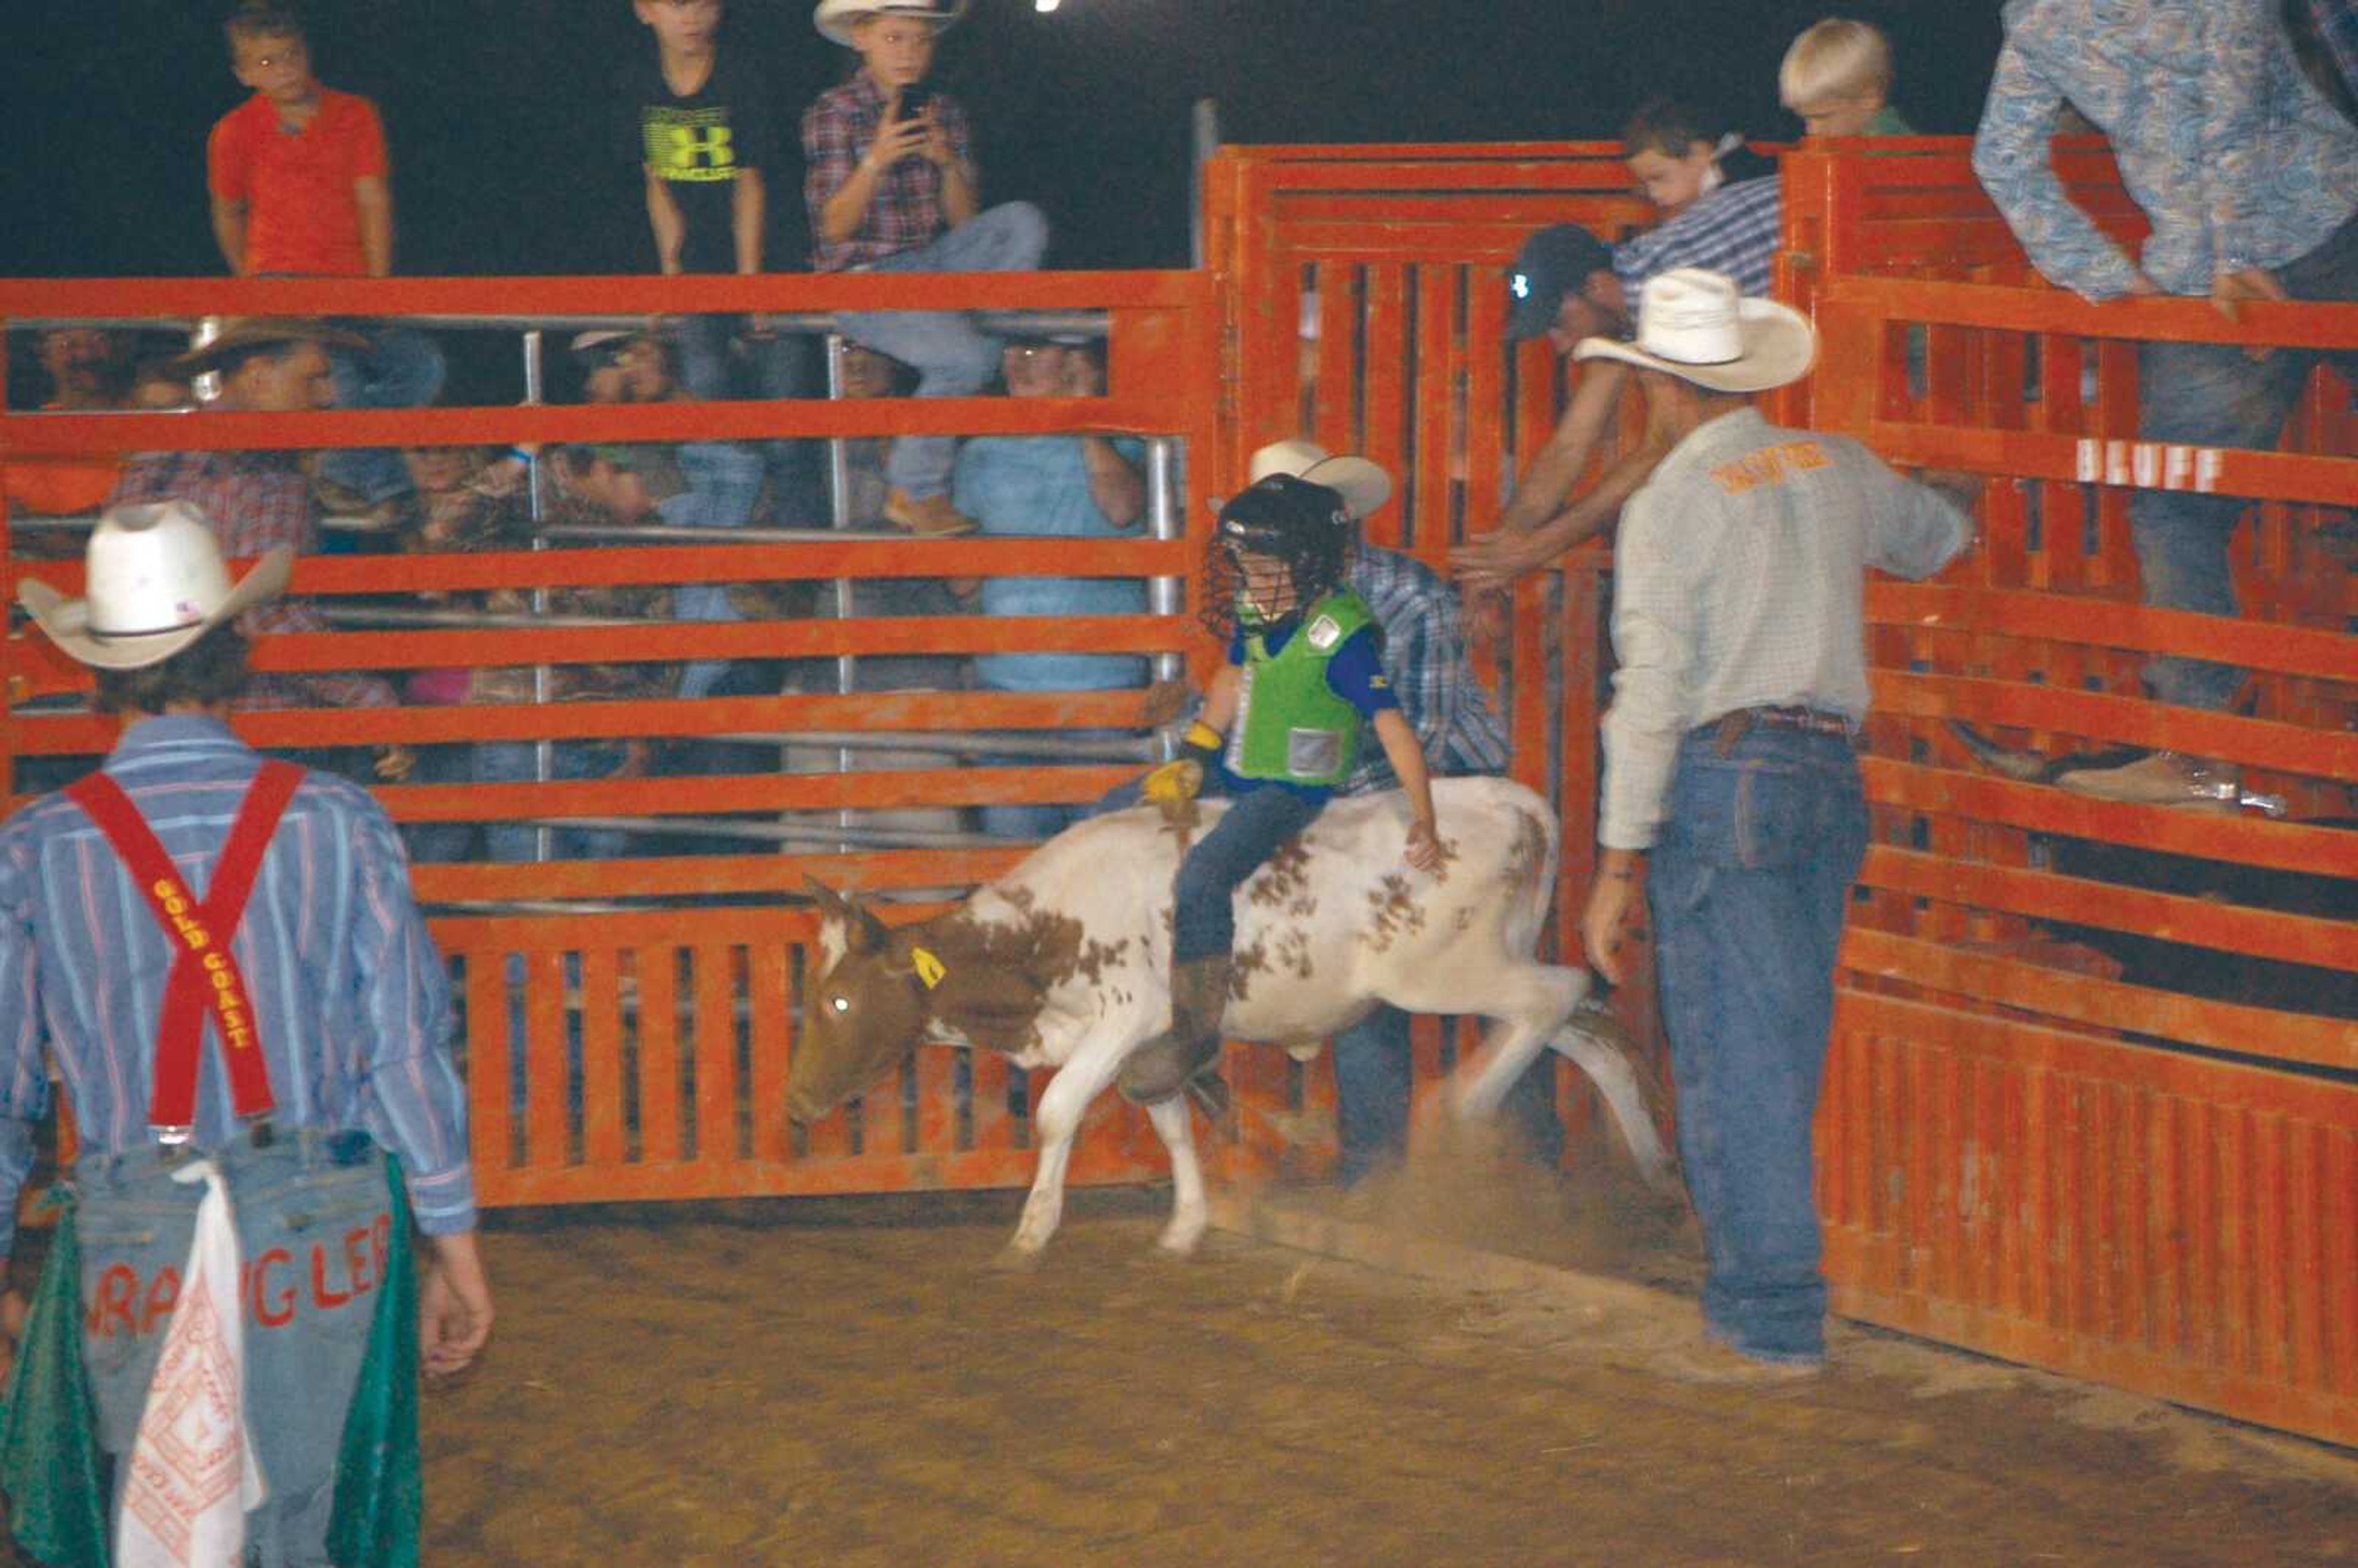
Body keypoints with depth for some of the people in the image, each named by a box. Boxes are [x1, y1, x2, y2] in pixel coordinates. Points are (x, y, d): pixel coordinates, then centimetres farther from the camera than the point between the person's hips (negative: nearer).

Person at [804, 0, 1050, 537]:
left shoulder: (943, 111, 10)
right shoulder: (834, 114, -5)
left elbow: (964, 222, 7)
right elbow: (835, 228, -10)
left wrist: (948, 163, -11)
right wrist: (877, 161, -24)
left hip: (931, 264, 6)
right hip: (863, 280, -6)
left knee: (1024, 222, -18)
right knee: (966, 356, -28)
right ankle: (915, 491, -9)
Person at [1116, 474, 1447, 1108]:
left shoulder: (1342, 639, -24)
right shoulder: (1255, 611, -2)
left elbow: (1393, 727, -23)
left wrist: (1424, 820, -25)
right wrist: (1195, 758, 9)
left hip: (1291, 791, -9)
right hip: (1234, 771, 9)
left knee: (1201, 877, -28)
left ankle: (1196, 1033, -18)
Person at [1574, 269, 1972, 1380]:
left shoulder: (1668, 504, -7)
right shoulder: (1838, 471, 10)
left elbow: (1653, 692, -12)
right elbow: (1937, 539, 31)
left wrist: (1618, 862, -9)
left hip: (1724, 777, -6)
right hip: (1830, 774, 6)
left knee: (1734, 1055, -3)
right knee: (1786, 1052, 13)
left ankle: (1773, 1320, -4)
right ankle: (1752, 1289, 19)